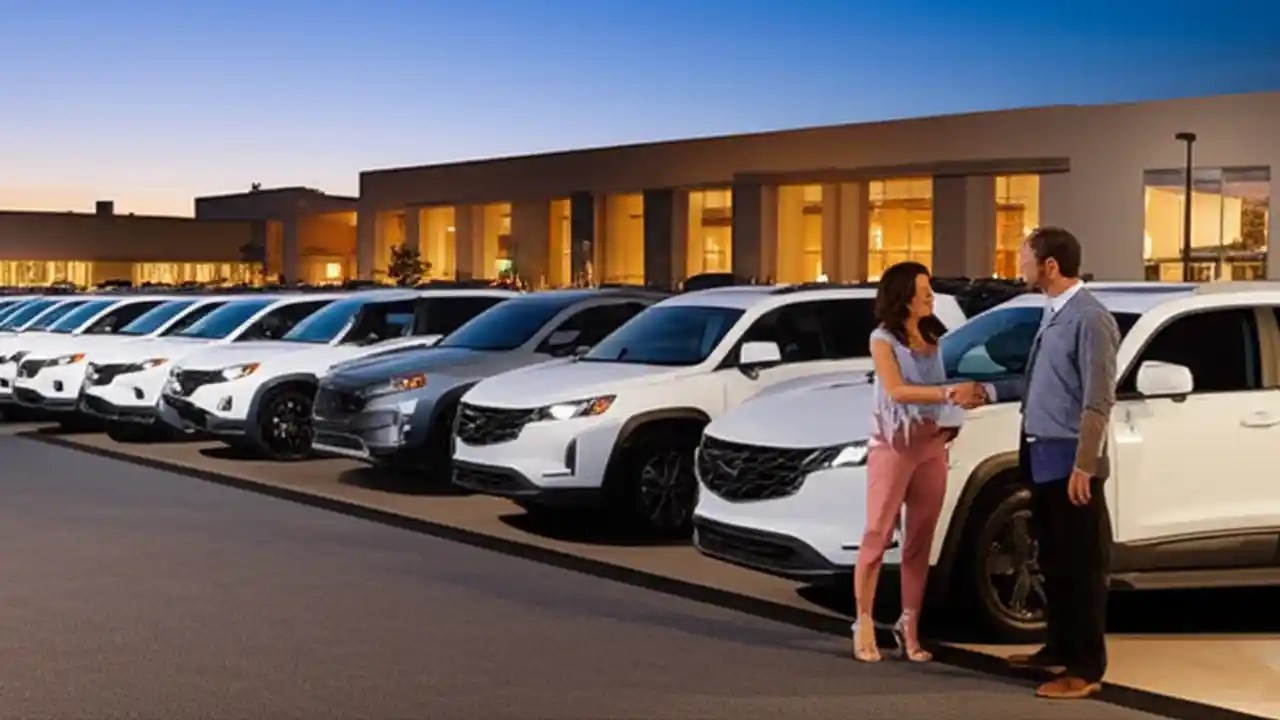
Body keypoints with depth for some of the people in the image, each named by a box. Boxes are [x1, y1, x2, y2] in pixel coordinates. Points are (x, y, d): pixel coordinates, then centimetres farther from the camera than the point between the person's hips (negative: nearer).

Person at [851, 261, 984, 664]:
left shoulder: (936, 337, 13)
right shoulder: (883, 339, -4)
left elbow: (950, 382, 18)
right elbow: (896, 390, -16)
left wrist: (970, 394, -2)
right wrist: (948, 393, -24)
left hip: (934, 445, 5)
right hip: (894, 445, -5)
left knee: (920, 540, 5)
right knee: (878, 536, -4)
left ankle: (909, 627, 11)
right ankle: (864, 624, 3)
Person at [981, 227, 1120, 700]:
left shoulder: (1089, 318, -17)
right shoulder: (1053, 313, 11)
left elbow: (1098, 400, -20)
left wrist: (1083, 466, -22)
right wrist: (990, 391, 22)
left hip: (1069, 461, -9)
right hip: (1042, 457, 9)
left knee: (1081, 564, 0)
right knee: (1052, 559, 18)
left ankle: (1086, 668, 7)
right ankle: (1060, 649, 31)